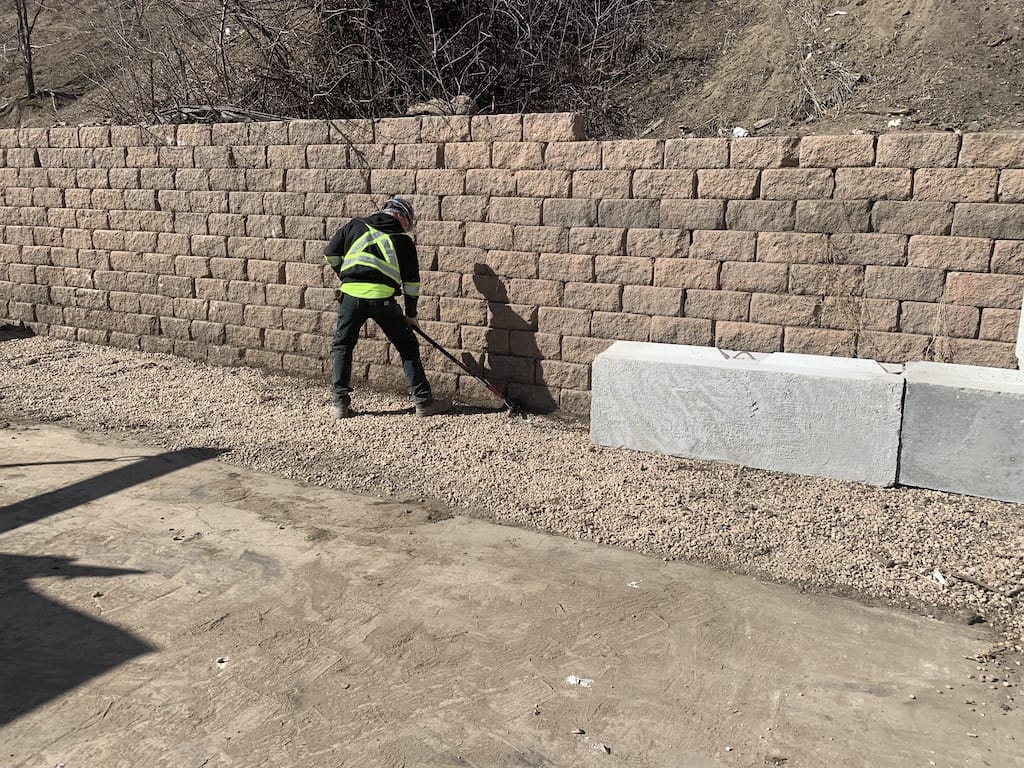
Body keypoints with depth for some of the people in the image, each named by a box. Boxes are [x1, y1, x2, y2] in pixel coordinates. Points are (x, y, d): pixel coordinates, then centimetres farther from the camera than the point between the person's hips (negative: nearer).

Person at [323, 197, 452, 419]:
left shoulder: (356, 225, 16)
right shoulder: (404, 241, 12)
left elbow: (330, 253, 15)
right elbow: (411, 281, 13)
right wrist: (411, 314, 23)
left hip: (351, 294, 1)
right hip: (383, 298, -1)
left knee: (342, 347, 17)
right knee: (408, 347, 12)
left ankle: (340, 404, 14)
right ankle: (424, 401, 13)